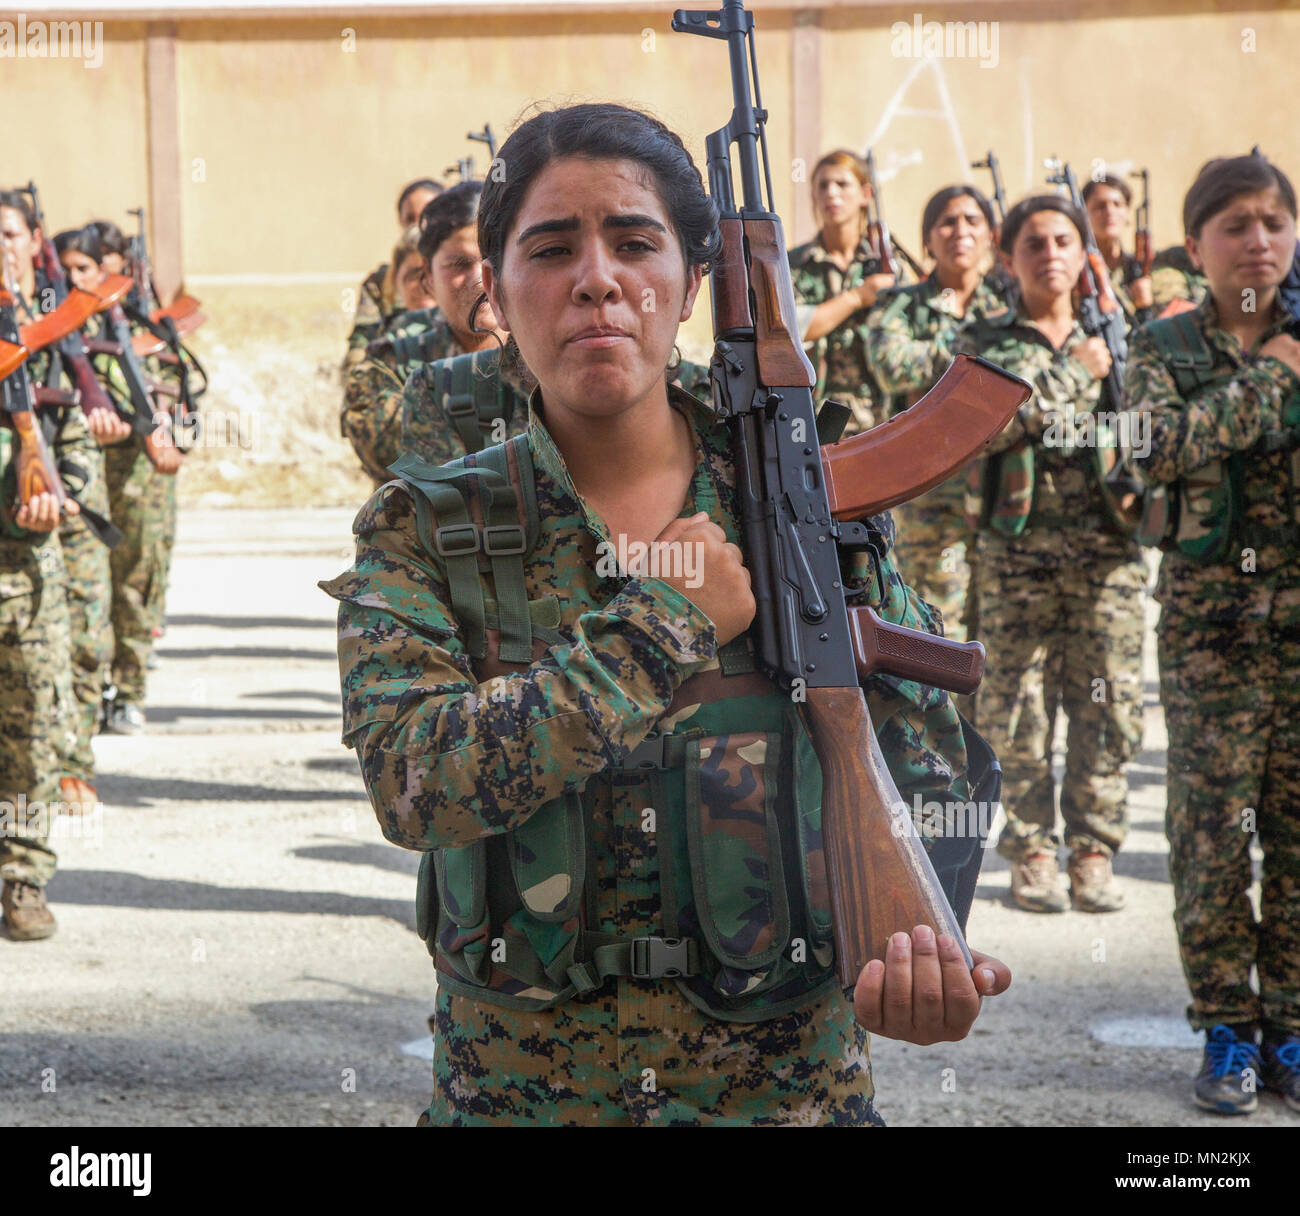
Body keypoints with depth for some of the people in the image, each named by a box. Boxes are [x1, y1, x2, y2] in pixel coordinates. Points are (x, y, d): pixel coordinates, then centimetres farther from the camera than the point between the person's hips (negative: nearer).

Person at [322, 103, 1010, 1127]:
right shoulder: (422, 535, -6)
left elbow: (921, 778, -2)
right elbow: (413, 782, -21)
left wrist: (916, 944, -23)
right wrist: (667, 622, -18)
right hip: (511, 1093, 0)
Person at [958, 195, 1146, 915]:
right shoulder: (985, 343, 5)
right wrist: (1073, 372, -13)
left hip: (1107, 550, 2)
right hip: (1018, 548, -2)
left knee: (1105, 706, 1)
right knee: (1019, 709, 0)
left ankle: (1094, 853, 10)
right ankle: (1032, 854, 10)